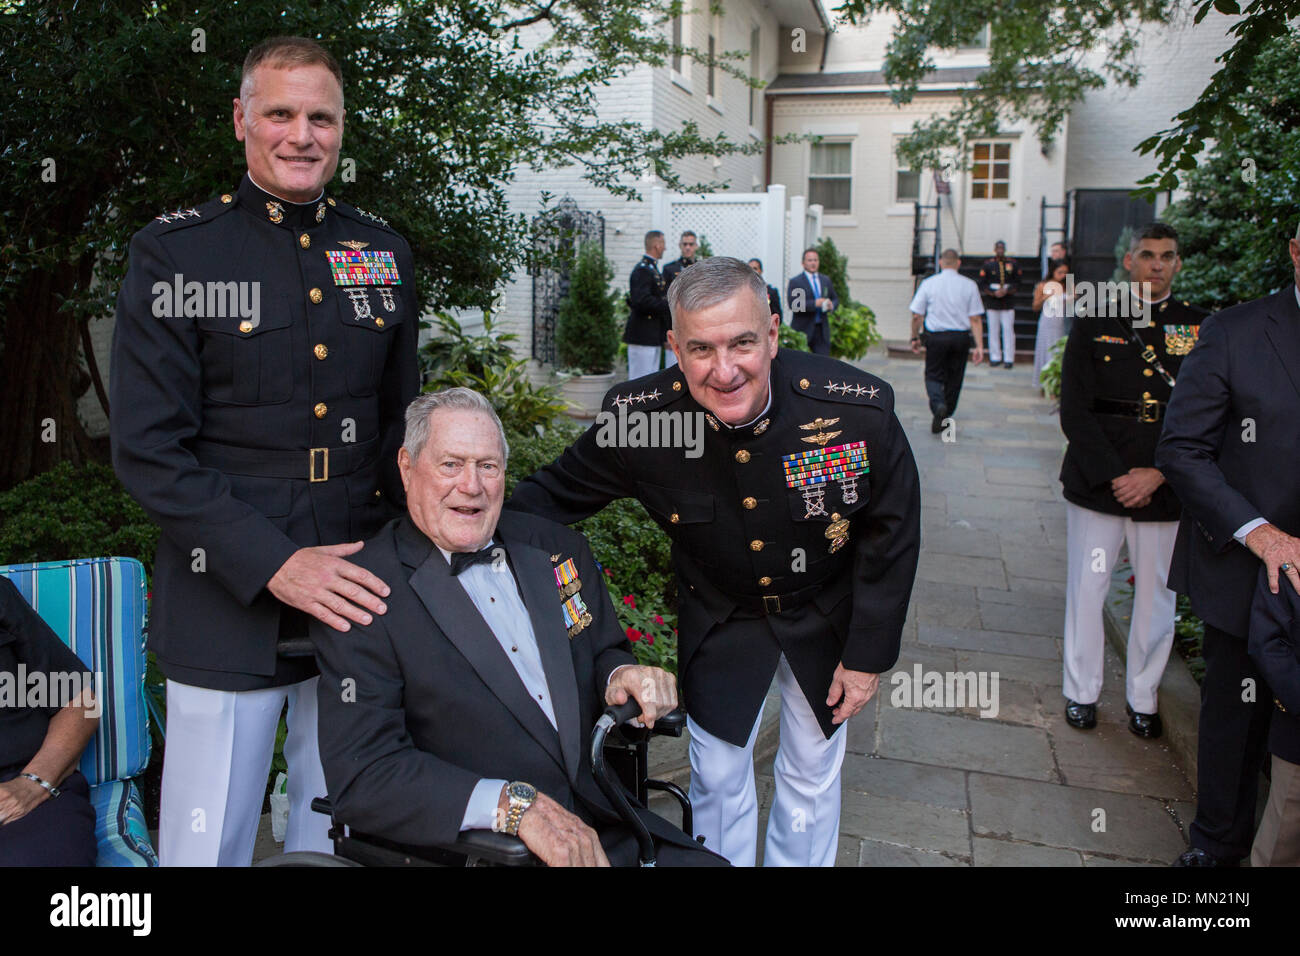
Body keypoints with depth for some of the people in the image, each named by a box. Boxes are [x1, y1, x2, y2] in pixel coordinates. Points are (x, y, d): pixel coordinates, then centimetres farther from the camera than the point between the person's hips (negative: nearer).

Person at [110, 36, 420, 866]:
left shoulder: (385, 254, 9)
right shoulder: (174, 252, -3)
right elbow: (147, 448, -9)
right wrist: (271, 564, -17)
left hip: (358, 599, 4)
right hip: (227, 609, -3)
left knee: (343, 837, 15)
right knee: (207, 848, 9)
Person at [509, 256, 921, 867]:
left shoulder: (860, 409, -30)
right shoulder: (638, 419, -28)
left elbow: (891, 531, -13)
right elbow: (556, 495, -10)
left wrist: (868, 653, -9)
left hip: (826, 617, 1)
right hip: (719, 622, 0)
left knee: (812, 775, 19)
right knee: (717, 777, 14)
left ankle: (798, 861, 47)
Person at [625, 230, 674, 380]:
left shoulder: (652, 268, 18)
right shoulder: (642, 269, -14)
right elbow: (641, 301, -25)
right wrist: (670, 304, -19)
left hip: (653, 337, 10)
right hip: (642, 337, -10)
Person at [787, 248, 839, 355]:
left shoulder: (826, 280, 15)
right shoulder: (795, 282, -3)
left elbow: (835, 299, 19)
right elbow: (793, 304, -15)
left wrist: (831, 305, -5)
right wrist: (814, 303, -22)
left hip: (822, 330, 4)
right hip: (802, 330, -4)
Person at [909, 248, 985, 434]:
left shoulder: (928, 283, -3)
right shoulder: (969, 285, -1)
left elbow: (917, 316, -2)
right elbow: (975, 319, -4)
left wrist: (915, 337, 12)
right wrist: (979, 345, -2)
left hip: (936, 337, -1)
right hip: (961, 337, 1)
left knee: (934, 376, 8)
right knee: (954, 379, 15)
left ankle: (939, 405, -20)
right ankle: (946, 417, 22)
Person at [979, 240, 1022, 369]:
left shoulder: (1013, 264, 6)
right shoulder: (987, 264, 4)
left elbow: (1017, 282, 5)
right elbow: (982, 284, 1)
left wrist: (1006, 291, -12)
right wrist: (993, 293, -13)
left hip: (1008, 302, 0)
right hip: (992, 302, 0)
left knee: (1008, 330, -3)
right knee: (993, 330, 3)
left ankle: (1008, 359, 2)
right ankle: (995, 358, 12)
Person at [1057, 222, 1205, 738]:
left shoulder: (1199, 328, 5)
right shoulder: (1094, 322, 2)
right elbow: (1074, 410, -4)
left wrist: (1157, 473, -10)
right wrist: (1113, 475, -12)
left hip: (1166, 486, 1)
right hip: (1096, 482, -1)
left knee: (1156, 594, 8)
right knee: (1086, 588, 6)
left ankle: (1143, 698, 26)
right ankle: (1081, 692, 23)